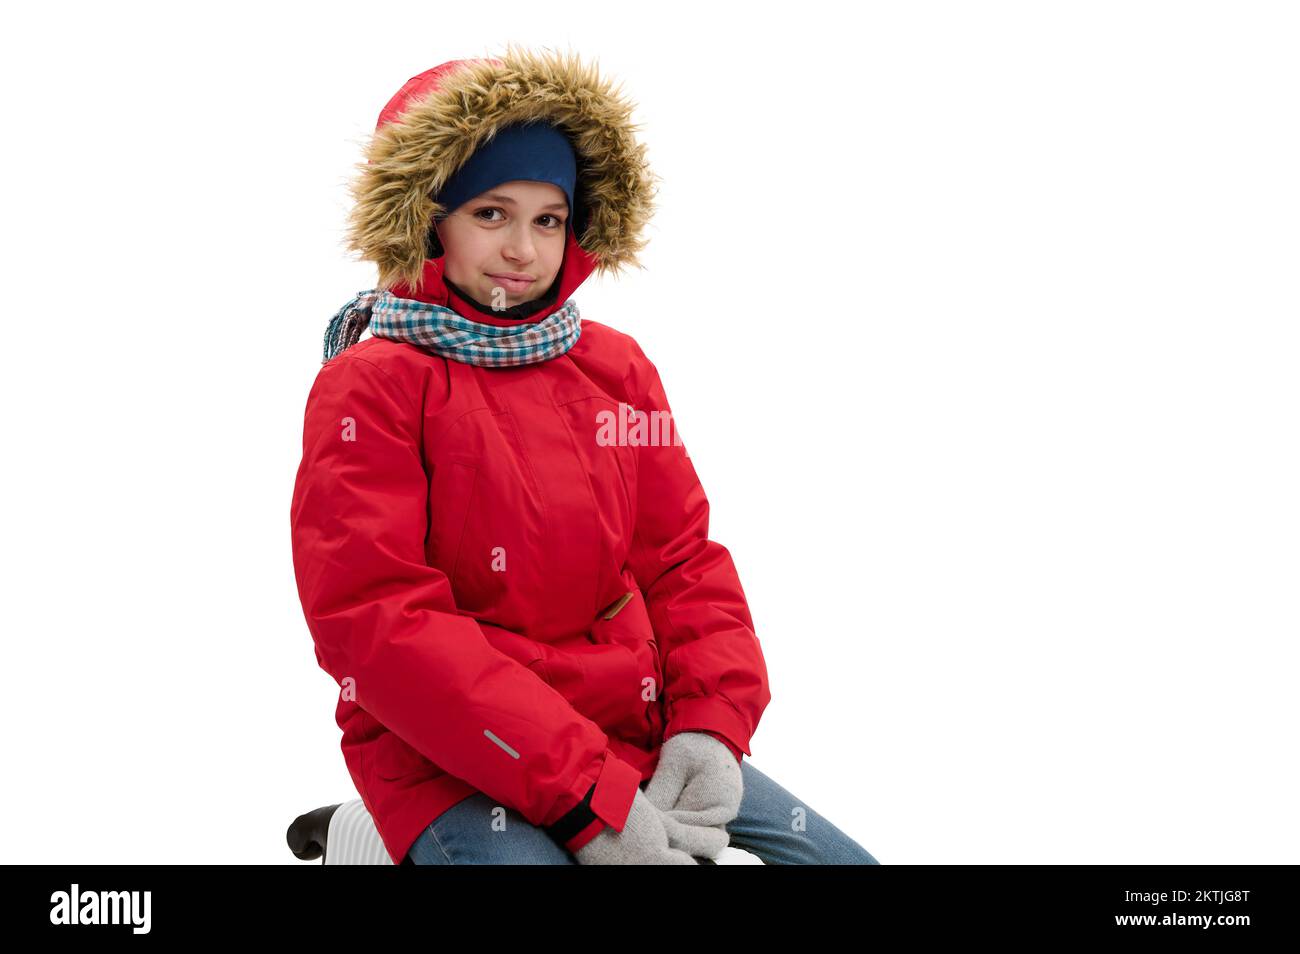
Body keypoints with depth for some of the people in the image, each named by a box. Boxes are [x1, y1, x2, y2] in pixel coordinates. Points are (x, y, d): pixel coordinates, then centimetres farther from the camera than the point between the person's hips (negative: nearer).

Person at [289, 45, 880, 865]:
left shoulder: (618, 367, 11)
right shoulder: (371, 385, -7)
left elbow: (681, 558, 12)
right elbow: (380, 621, -15)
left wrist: (711, 723, -8)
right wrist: (585, 800, -21)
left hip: (638, 736, 6)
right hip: (450, 765, -5)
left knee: (841, 855, 0)